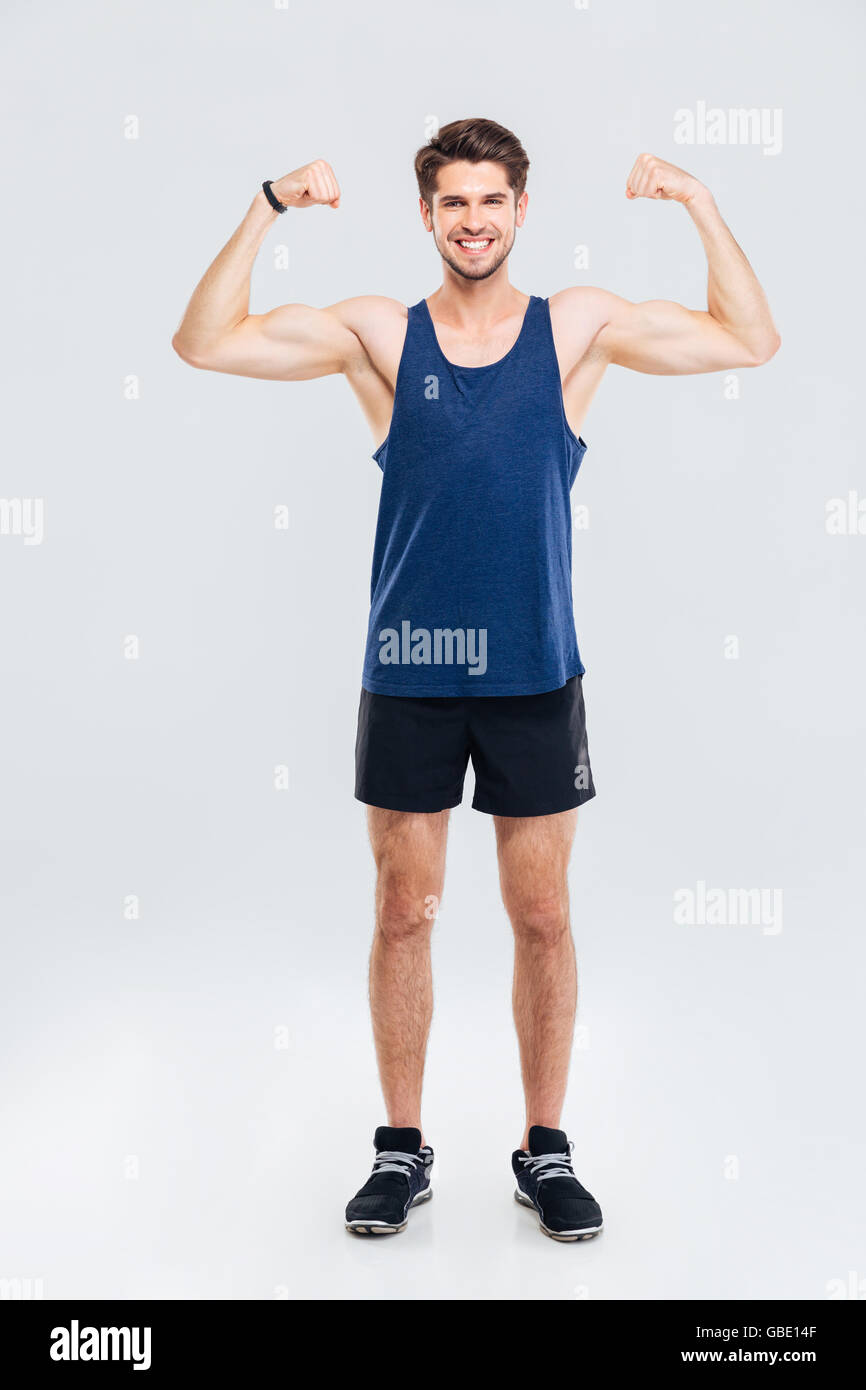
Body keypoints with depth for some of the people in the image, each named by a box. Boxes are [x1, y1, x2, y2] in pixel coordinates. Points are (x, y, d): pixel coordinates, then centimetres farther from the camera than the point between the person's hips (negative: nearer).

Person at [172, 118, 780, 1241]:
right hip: (408, 672, 0)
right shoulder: (379, 333, 3)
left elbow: (750, 343, 5)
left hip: (534, 673, 1)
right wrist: (270, 210, -9)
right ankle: (402, 1151, 25)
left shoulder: (578, 326, 5)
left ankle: (546, 1151, 25)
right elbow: (204, 344, -2)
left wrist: (699, 206, -3)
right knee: (405, 915, 7)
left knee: (543, 918, 7)